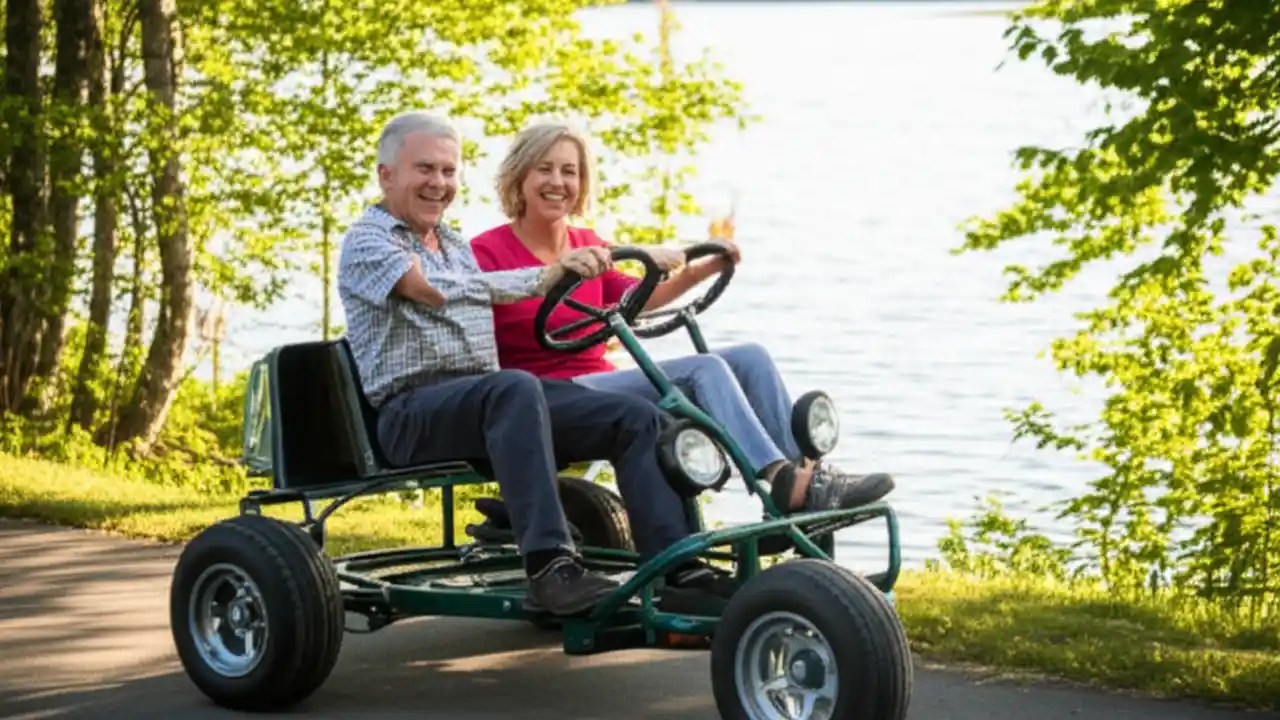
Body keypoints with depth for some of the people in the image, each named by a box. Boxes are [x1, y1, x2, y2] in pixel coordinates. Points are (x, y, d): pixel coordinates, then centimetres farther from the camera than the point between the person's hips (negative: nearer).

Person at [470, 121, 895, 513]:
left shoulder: (586, 245, 19)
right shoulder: (489, 251, -2)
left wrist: (700, 271, 5)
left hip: (599, 384, 8)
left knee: (749, 357, -8)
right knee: (703, 370, -27)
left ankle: (804, 471, -20)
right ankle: (785, 482, -38)